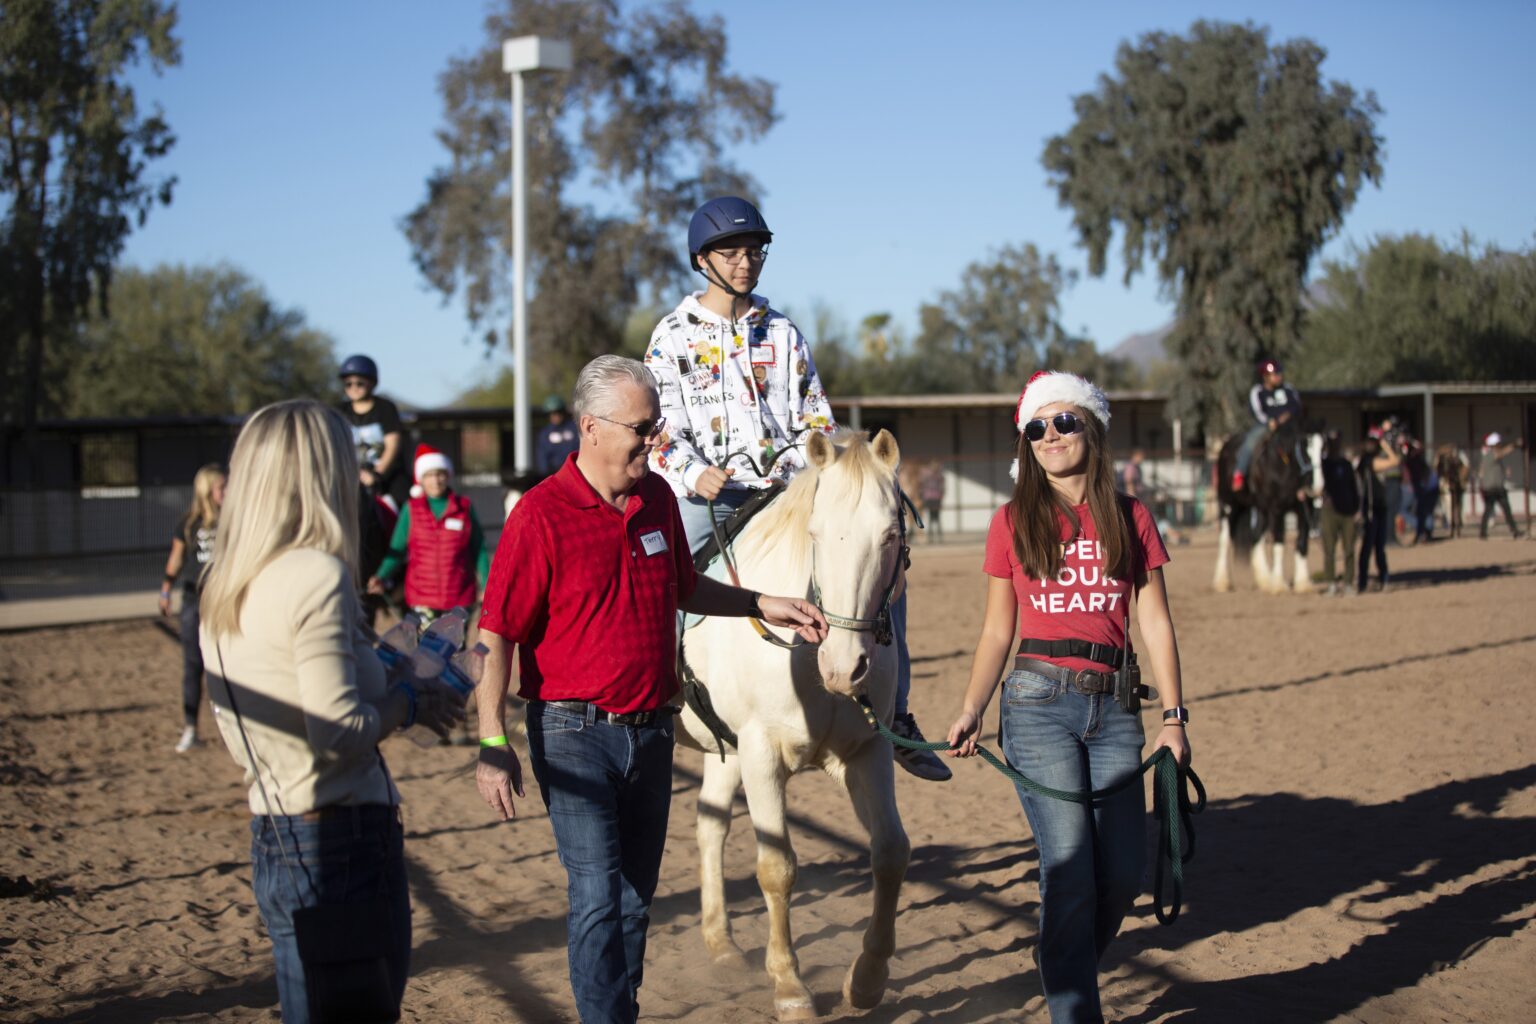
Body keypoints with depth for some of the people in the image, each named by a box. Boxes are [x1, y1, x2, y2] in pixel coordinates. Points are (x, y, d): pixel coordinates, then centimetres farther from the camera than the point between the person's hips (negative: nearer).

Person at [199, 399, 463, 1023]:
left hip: (272, 839, 9)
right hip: (341, 838, -9)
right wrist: (408, 703, -3)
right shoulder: (318, 575, -15)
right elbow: (340, 731, -22)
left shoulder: (222, 591, 10)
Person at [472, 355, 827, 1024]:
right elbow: (496, 637, -14)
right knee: (598, 899, -11)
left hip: (651, 734, 6)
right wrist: (492, 744, -19)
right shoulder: (540, 516, -13)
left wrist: (762, 606, 14)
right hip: (575, 735, -6)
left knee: (636, 899, 14)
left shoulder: (658, 499, 7)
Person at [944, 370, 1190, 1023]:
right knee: (1070, 867, -10)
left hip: (1113, 705, 2)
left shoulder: (1130, 519, 9)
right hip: (1039, 700, -2)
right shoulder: (1014, 523, 7)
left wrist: (1174, 716, 0)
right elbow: (997, 630, 10)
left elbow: (1155, 624, 7)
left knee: (1123, 871, 0)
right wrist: (970, 712, 1)